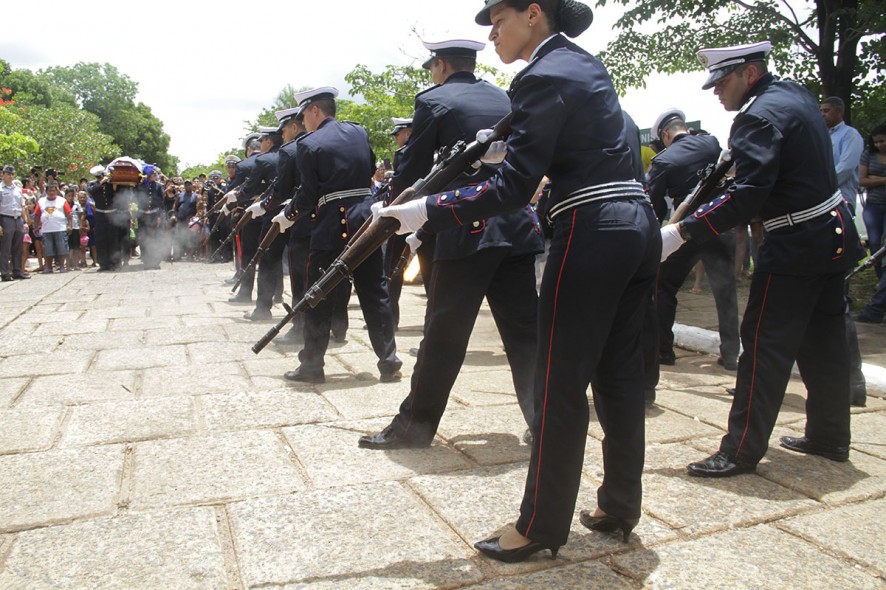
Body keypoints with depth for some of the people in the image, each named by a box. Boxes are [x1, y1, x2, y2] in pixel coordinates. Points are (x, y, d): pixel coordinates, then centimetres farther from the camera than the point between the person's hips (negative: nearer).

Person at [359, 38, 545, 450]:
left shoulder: (435, 101, -1)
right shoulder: (504, 100, 16)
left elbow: (412, 169, 0)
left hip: (466, 233, -5)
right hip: (518, 228, 6)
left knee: (444, 335, 1)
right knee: (525, 331, 10)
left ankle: (415, 425, 13)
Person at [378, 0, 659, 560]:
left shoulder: (543, 77, -10)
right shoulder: (588, 64, 18)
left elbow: (515, 188, -17)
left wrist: (427, 211, -15)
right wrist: (500, 149, 15)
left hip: (592, 237, -9)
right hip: (639, 228, 9)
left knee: (561, 383, -1)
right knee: (620, 371, 14)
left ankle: (542, 525, 11)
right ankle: (621, 505, 26)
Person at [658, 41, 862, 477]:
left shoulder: (759, 117, -18)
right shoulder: (797, 94, 10)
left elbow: (747, 196, -29)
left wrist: (680, 233, -32)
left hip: (796, 248, -9)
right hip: (835, 235, 10)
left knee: (765, 347, -6)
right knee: (823, 340, 16)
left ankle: (742, 450, -1)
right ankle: (829, 437, 28)